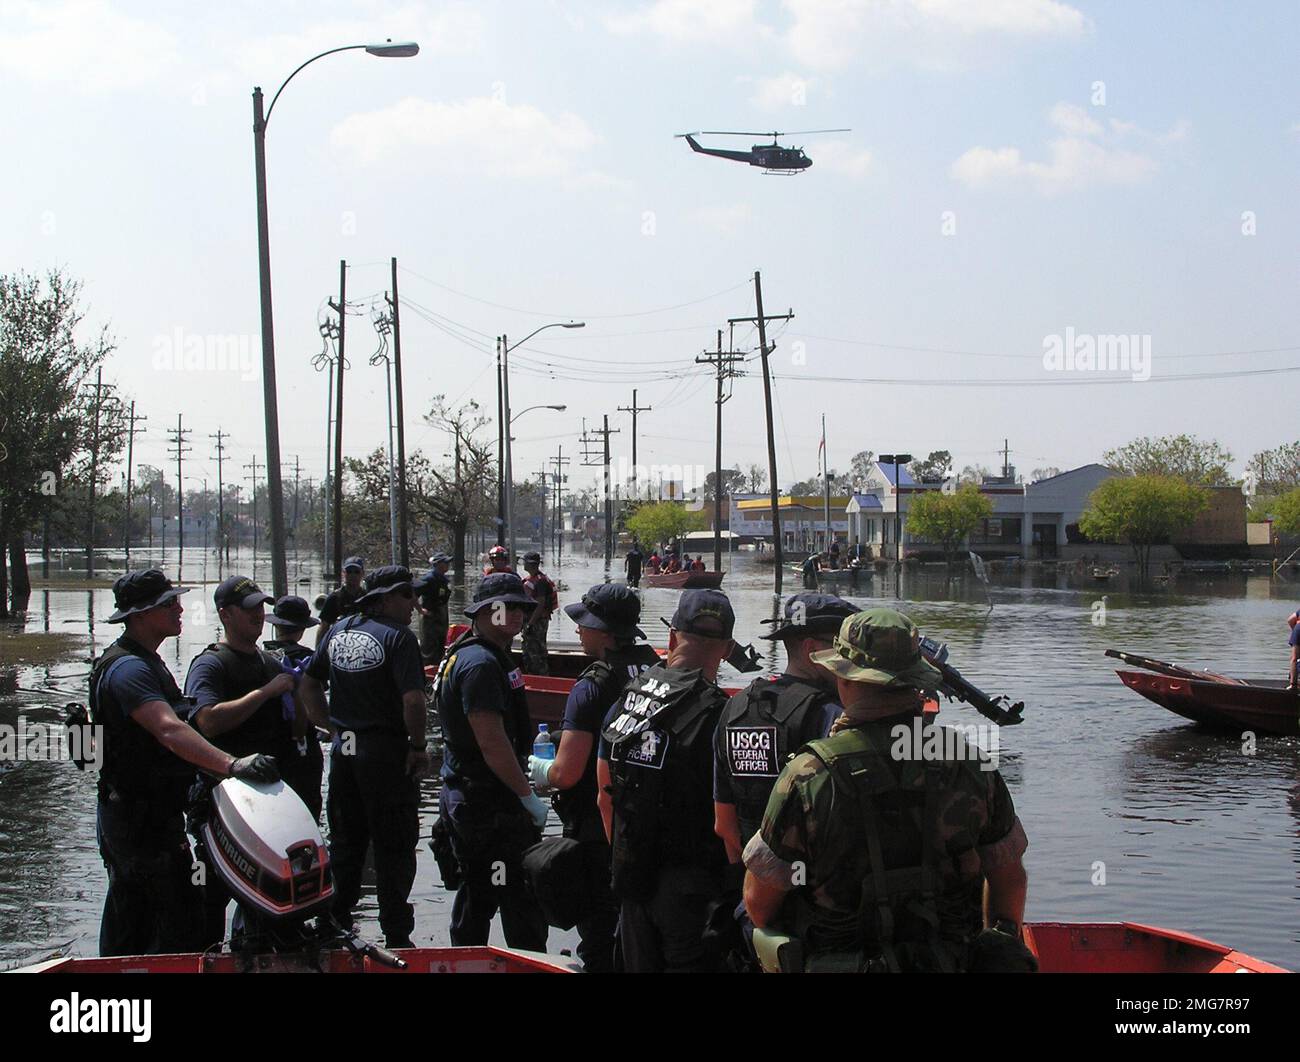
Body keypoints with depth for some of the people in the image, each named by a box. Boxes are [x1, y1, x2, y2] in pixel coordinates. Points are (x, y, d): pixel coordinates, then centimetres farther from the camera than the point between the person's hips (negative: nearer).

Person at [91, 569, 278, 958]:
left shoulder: (145, 660, 15)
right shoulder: (128, 667, -20)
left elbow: (173, 726, 27)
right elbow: (169, 729, -36)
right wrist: (231, 765, -46)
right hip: (143, 816, -11)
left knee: (128, 920, 16)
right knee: (179, 922, -10)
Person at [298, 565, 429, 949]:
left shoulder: (338, 630, 9)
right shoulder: (398, 636, -13)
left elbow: (307, 686, 14)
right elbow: (412, 700, -23)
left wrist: (333, 726, 16)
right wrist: (418, 747, -10)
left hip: (343, 749, 7)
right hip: (386, 752, -7)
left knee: (344, 843, 18)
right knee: (393, 847, 2)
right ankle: (396, 937, 6)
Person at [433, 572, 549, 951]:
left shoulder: (463, 656, 16)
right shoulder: (480, 663, -18)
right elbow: (492, 743, -23)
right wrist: (529, 797, -17)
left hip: (464, 801, 11)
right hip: (491, 805, -11)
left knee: (476, 897, 18)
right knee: (522, 903, -6)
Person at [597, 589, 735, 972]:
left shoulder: (624, 701, 2)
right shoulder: (717, 714, -18)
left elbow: (606, 796, 10)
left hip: (632, 879, 6)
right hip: (689, 883, -6)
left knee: (639, 964, 17)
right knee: (688, 963, 4)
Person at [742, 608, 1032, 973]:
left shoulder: (810, 774, -17)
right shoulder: (970, 764, -7)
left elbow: (759, 899, -10)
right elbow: (1009, 878, 4)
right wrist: (1001, 940, 23)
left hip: (838, 961, -3)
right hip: (951, 960, 3)